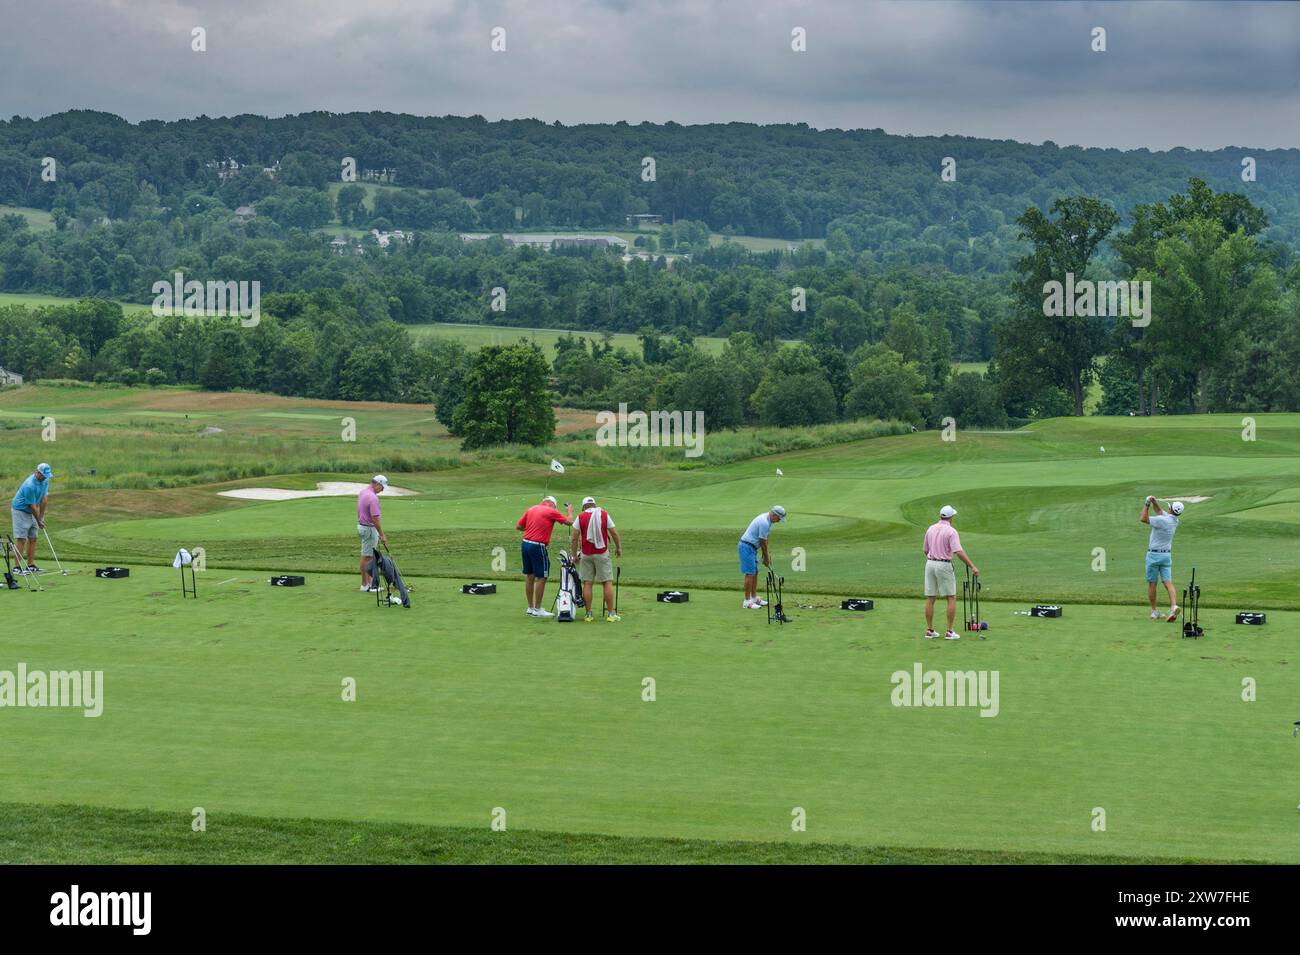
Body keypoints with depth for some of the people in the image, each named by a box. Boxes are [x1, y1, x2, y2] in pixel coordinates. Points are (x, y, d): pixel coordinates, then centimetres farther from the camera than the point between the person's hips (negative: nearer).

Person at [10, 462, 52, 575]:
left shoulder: (45, 481, -4)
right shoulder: (30, 486, -30)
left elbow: (44, 499, -2)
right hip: (20, 510, -8)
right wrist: (39, 521, -13)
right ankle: (18, 567, -12)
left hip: (32, 512, 8)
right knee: (20, 539, -10)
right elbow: (32, 506, -22)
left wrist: (41, 517, -4)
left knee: (33, 538, 6)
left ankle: (31, 565, 9)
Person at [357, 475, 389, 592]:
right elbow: (375, 519, -26)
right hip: (369, 529, -10)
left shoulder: (363, 492, 7)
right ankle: (365, 585, 3)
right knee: (367, 556, -3)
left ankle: (370, 581, 21)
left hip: (362, 525, 10)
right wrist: (382, 535, -20)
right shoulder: (373, 498, -24)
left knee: (371, 556, 15)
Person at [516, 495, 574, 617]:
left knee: (529, 576, 13)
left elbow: (518, 526, 15)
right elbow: (569, 521, 2)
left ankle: (531, 607, 20)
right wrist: (569, 511, 21)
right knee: (541, 577, 0)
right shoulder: (551, 512, -4)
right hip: (538, 546, -7)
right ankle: (537, 609, 2)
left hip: (525, 543, 7)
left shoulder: (531, 509, 13)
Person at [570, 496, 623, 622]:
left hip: (586, 555, 1)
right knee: (608, 582, 1)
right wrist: (618, 547, 15)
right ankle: (611, 614, -1)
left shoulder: (580, 517, 1)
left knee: (587, 583, 5)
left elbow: (574, 538, -1)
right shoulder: (604, 515, 1)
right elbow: (614, 533, 1)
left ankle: (588, 614, 4)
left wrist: (575, 554, 9)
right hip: (602, 554, -1)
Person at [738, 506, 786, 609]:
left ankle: (754, 598, 21)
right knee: (750, 574, -10)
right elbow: (763, 542, -16)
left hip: (752, 547, 11)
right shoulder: (764, 523, -22)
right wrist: (766, 557, -4)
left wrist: (767, 555, 14)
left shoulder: (767, 520, 11)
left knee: (755, 573, 14)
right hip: (747, 547, -11)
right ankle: (747, 602, -10)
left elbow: (765, 540, 16)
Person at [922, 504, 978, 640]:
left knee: (930, 598, 9)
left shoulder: (930, 529, 6)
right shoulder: (951, 531, -13)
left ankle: (929, 630, 10)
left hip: (930, 564, 6)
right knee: (951, 598, 1)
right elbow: (959, 552, -22)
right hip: (944, 565, -6)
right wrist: (972, 567, -20)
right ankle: (949, 632, -5)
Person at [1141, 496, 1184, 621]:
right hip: (1167, 555, 5)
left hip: (1154, 555, -5)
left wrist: (1147, 504, -7)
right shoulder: (1174, 521, 3)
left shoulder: (1162, 520, -20)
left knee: (1152, 584, 6)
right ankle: (1174, 606, -23)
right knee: (1168, 583, -3)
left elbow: (1143, 518, -13)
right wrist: (1154, 502, 6)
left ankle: (1154, 611, 8)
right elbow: (1160, 512, 18)